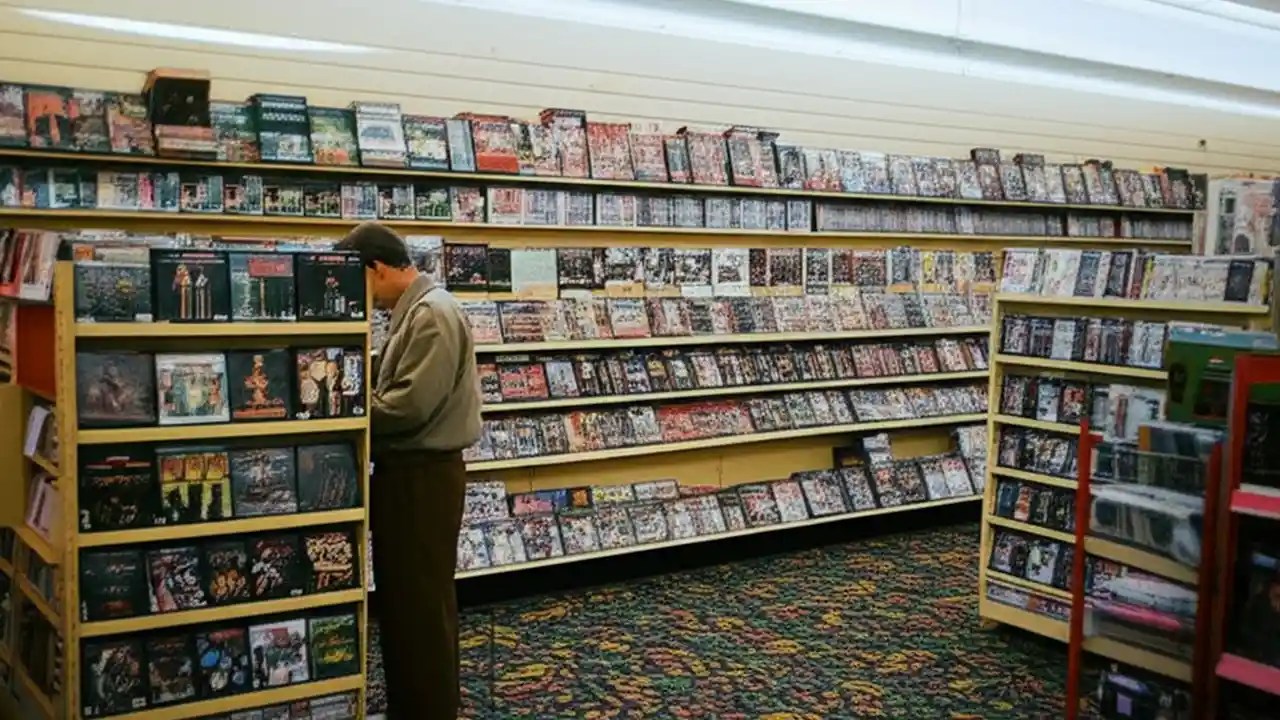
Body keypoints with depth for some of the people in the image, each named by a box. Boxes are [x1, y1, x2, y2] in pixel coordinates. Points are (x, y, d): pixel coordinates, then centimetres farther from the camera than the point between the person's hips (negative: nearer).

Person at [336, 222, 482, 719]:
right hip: (404, 470, 10)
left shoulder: (433, 313, -17)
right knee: (399, 597, 18)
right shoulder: (412, 312, 14)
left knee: (423, 602, 1)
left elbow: (411, 403, -25)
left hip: (423, 475, -10)